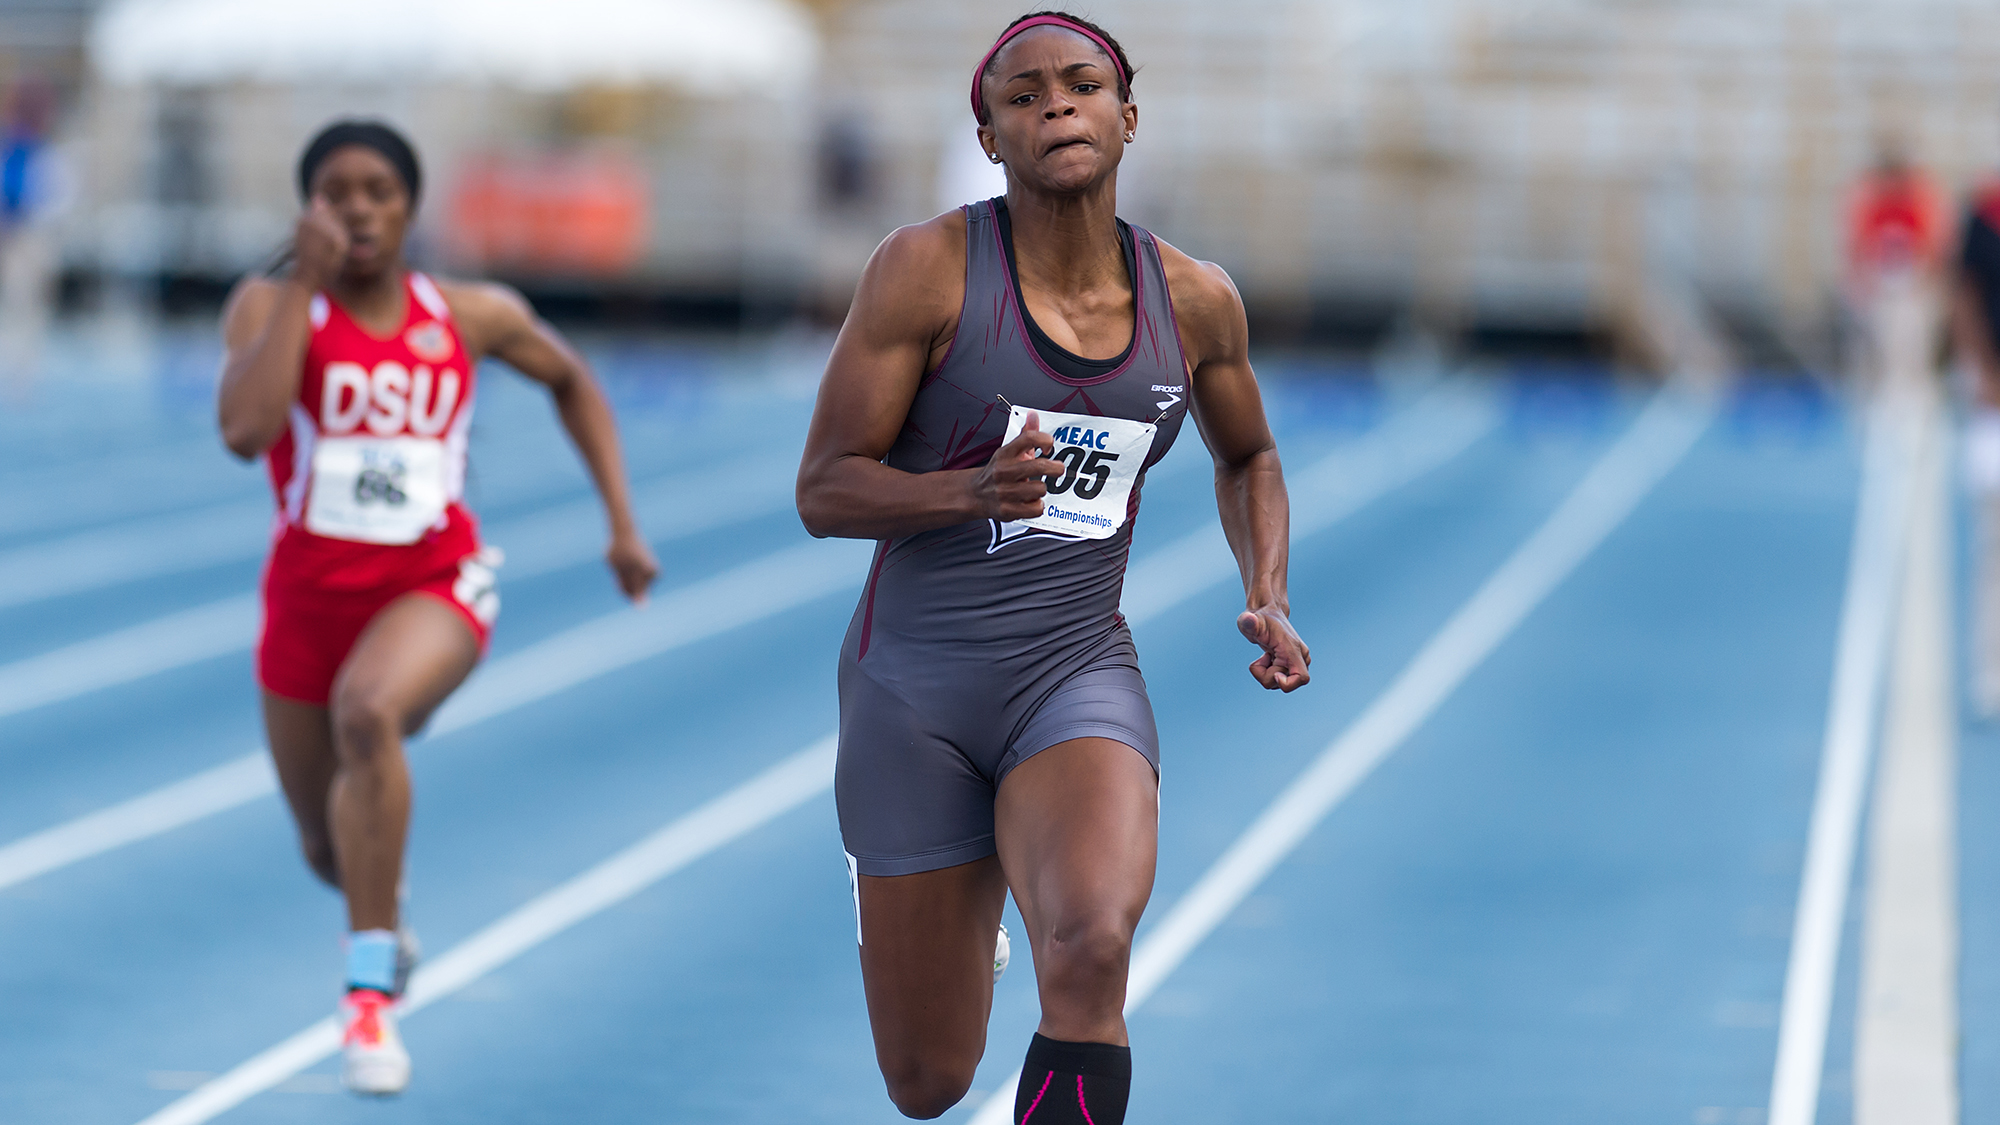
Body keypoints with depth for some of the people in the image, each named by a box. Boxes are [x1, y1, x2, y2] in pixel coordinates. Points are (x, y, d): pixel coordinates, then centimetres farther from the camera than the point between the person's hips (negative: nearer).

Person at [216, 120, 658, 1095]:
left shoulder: (473, 317, -2)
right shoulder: (270, 306, -7)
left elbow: (573, 382, 18)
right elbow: (244, 431, -25)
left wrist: (622, 523, 12)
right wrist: (303, 284, -23)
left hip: (435, 584, -2)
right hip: (310, 588, 2)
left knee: (367, 710, -37)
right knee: (328, 849, 15)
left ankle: (370, 993, -32)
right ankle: (385, 920, 55)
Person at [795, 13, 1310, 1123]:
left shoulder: (1195, 301, 1)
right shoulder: (925, 269, -11)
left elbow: (1247, 458, 21)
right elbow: (823, 490, -10)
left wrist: (1266, 596, 3)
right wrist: (974, 493, -28)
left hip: (1079, 676, 1)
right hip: (913, 686, -1)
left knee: (1091, 948, -32)